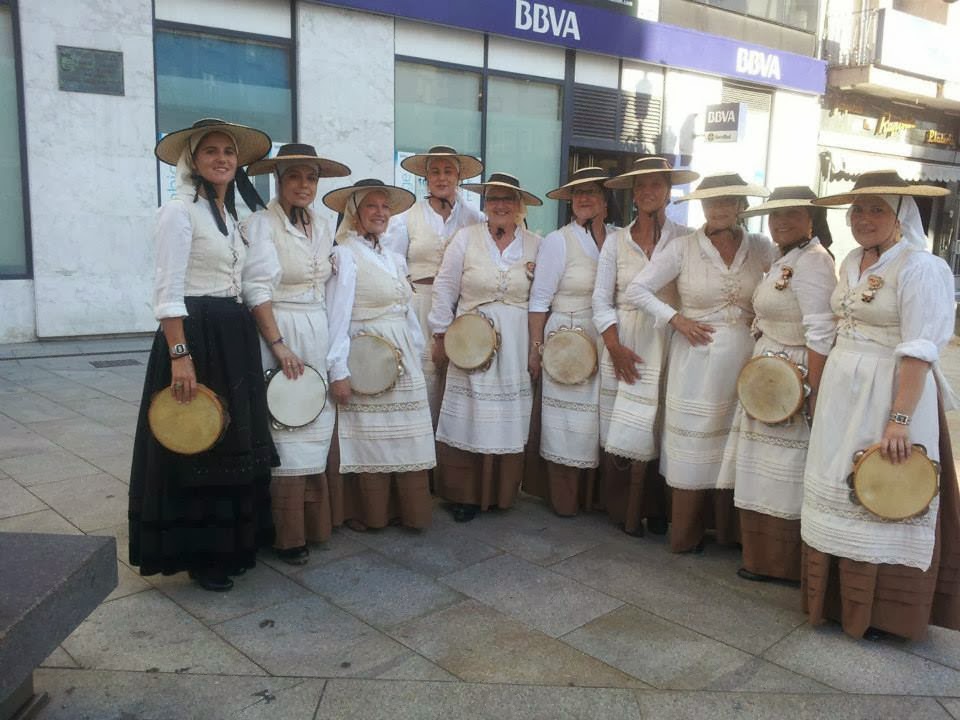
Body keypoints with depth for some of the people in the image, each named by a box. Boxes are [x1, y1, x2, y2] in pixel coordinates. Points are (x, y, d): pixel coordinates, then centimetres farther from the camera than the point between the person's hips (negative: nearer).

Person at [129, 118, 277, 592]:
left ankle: (230, 544, 28)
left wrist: (274, 344, 15)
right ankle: (197, 554, 15)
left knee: (233, 442, 14)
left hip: (235, 338, 8)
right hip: (194, 335, -8)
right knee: (194, 447, 1)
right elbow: (167, 291, -15)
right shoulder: (179, 211, -8)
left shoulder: (235, 214, 15)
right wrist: (179, 355, -23)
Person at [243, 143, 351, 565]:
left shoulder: (322, 227, 13)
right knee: (287, 433, -4)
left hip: (320, 335, 6)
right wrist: (279, 345, -18)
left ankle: (314, 523, 21)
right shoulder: (262, 223, -6)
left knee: (316, 430, 9)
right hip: (280, 332, -6)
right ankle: (287, 536, 7)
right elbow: (258, 289, -13)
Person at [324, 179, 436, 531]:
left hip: (403, 359, 7)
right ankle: (367, 512, 15)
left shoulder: (395, 259, 15)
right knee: (368, 440, 1)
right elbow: (338, 316, -13)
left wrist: (417, 354, 17)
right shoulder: (344, 255, -7)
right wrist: (339, 371, -17)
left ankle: (402, 508, 20)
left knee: (405, 440, 9)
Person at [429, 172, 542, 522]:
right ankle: (465, 495, 14)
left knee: (508, 422, 7)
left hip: (516, 348, 2)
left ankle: (501, 493, 23)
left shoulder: (536, 245, 3)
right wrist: (440, 338, 1)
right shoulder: (466, 238, -1)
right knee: (468, 421, 1)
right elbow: (445, 290, 1)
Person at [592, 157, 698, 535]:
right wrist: (615, 347, -7)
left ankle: (655, 511, 17)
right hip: (624, 345, 1)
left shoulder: (686, 238, 2)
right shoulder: (616, 241, 6)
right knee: (620, 430, 2)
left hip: (667, 344, -1)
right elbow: (601, 299, 4)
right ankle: (623, 510, 17)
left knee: (658, 428, 1)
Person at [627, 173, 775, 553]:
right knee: (693, 444, 4)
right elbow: (636, 289, -3)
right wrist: (676, 319, -9)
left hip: (744, 360, 2)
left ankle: (729, 530, 24)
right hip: (697, 360, -2)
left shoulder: (761, 247, 3)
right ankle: (686, 534, 19)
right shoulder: (683, 248, -4)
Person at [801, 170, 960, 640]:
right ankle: (837, 596, 28)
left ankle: (880, 611, 20)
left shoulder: (921, 268, -13)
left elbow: (919, 351, -20)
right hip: (841, 397, 7)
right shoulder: (852, 262, 10)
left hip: (889, 396, -7)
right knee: (835, 492, 13)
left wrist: (900, 419, -26)